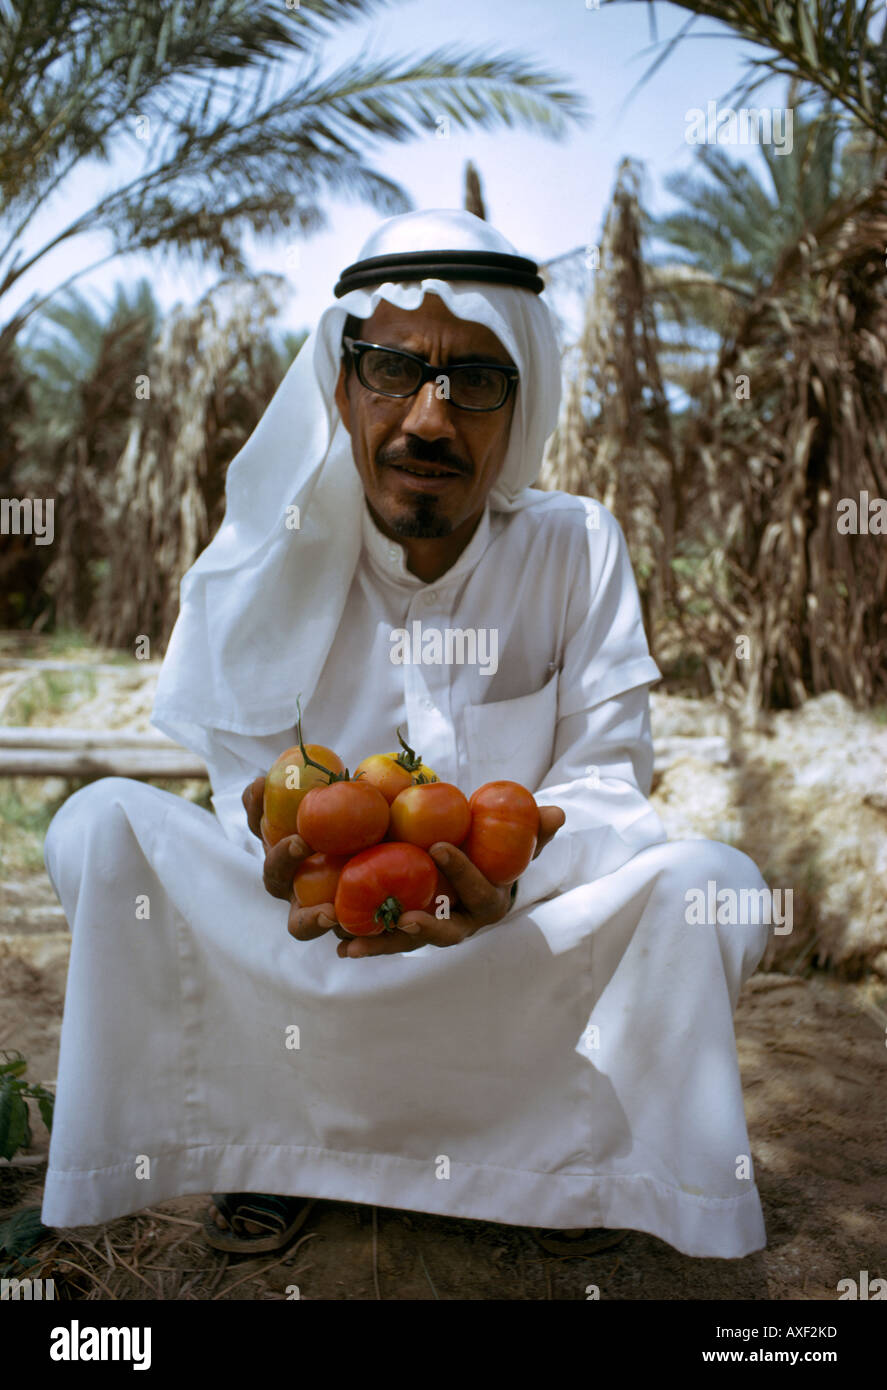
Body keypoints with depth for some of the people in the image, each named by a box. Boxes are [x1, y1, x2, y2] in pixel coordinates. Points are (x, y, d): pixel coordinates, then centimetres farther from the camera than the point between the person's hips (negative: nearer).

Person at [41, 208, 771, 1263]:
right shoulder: (272, 559, -9)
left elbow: (605, 781, -12)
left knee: (713, 884, -26)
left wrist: (514, 871, -35)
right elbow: (247, 779, -9)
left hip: (525, 941, 0)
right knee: (100, 827, -20)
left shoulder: (577, 549, -9)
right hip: (302, 943, 1)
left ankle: (568, 1142, 1)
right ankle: (272, 1136, -3)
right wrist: (288, 848, -34)